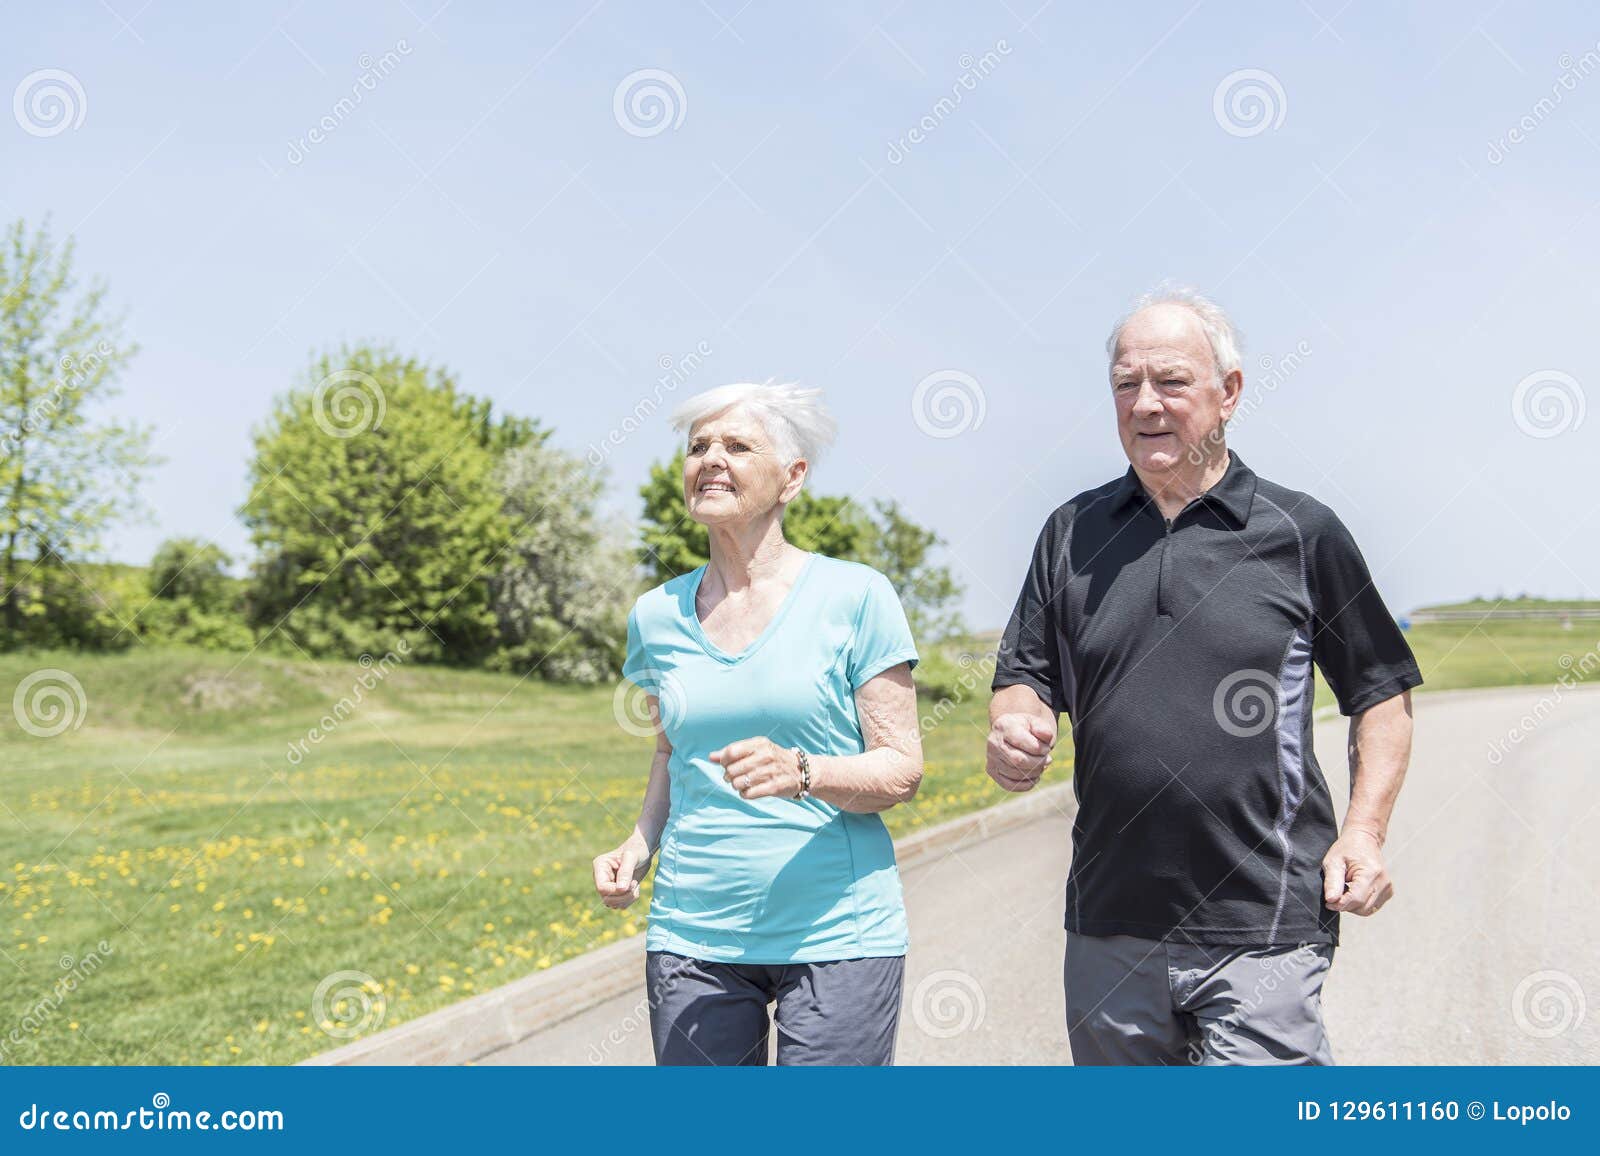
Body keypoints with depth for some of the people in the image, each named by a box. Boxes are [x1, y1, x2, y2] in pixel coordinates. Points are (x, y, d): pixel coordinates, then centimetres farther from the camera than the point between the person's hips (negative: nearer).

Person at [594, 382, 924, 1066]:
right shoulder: (658, 614, 7)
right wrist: (639, 846, 5)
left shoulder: (854, 597, -5)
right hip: (692, 937, 3)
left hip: (836, 931, -3)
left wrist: (800, 772, -22)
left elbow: (902, 769, -4)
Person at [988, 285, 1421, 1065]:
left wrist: (1365, 831, -7)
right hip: (1108, 926, 4)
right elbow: (1024, 677, 12)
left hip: (1263, 927, -4)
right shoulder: (1074, 533, 9)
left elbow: (1381, 693, 5)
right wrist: (1015, 726, -11)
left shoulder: (1301, 532, 0)